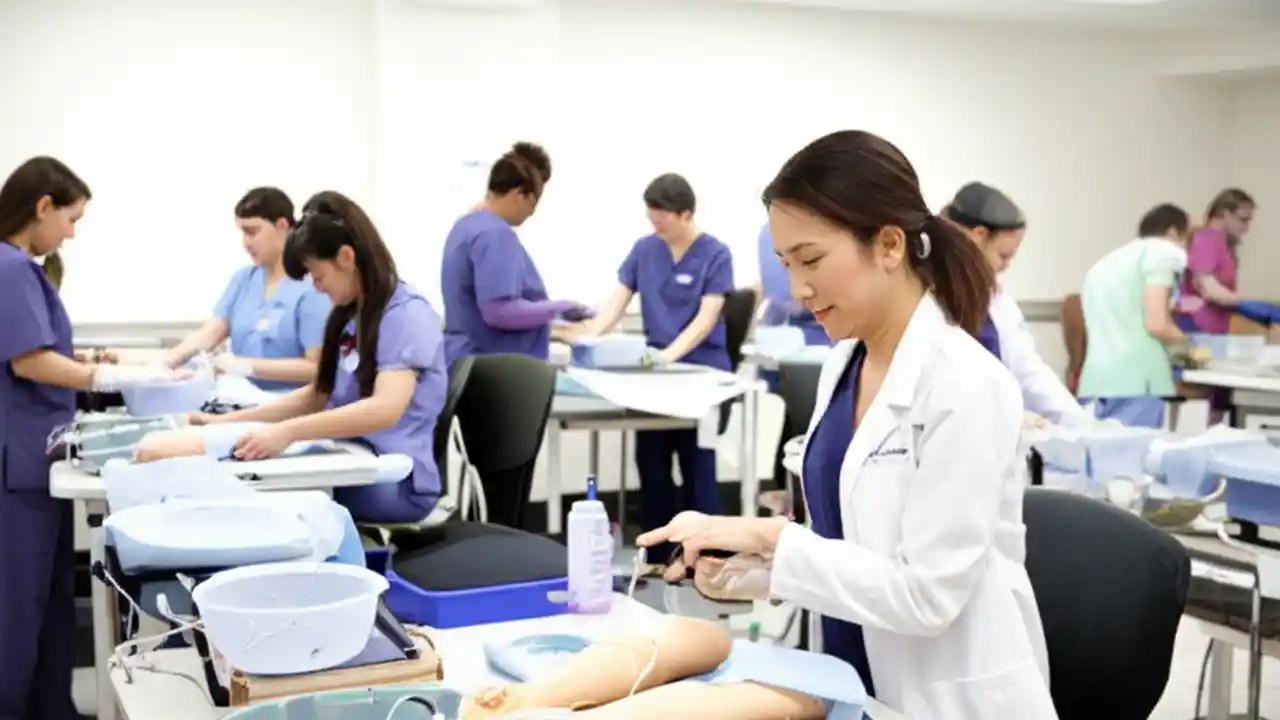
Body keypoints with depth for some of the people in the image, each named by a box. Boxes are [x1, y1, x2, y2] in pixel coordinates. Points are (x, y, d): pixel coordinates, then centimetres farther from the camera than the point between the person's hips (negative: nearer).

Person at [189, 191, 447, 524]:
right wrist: (226, 421, 11)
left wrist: (289, 431, -36)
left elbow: (385, 409, -27)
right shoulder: (349, 317, 14)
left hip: (396, 481, -7)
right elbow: (318, 395, 20)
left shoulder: (407, 314, -13)